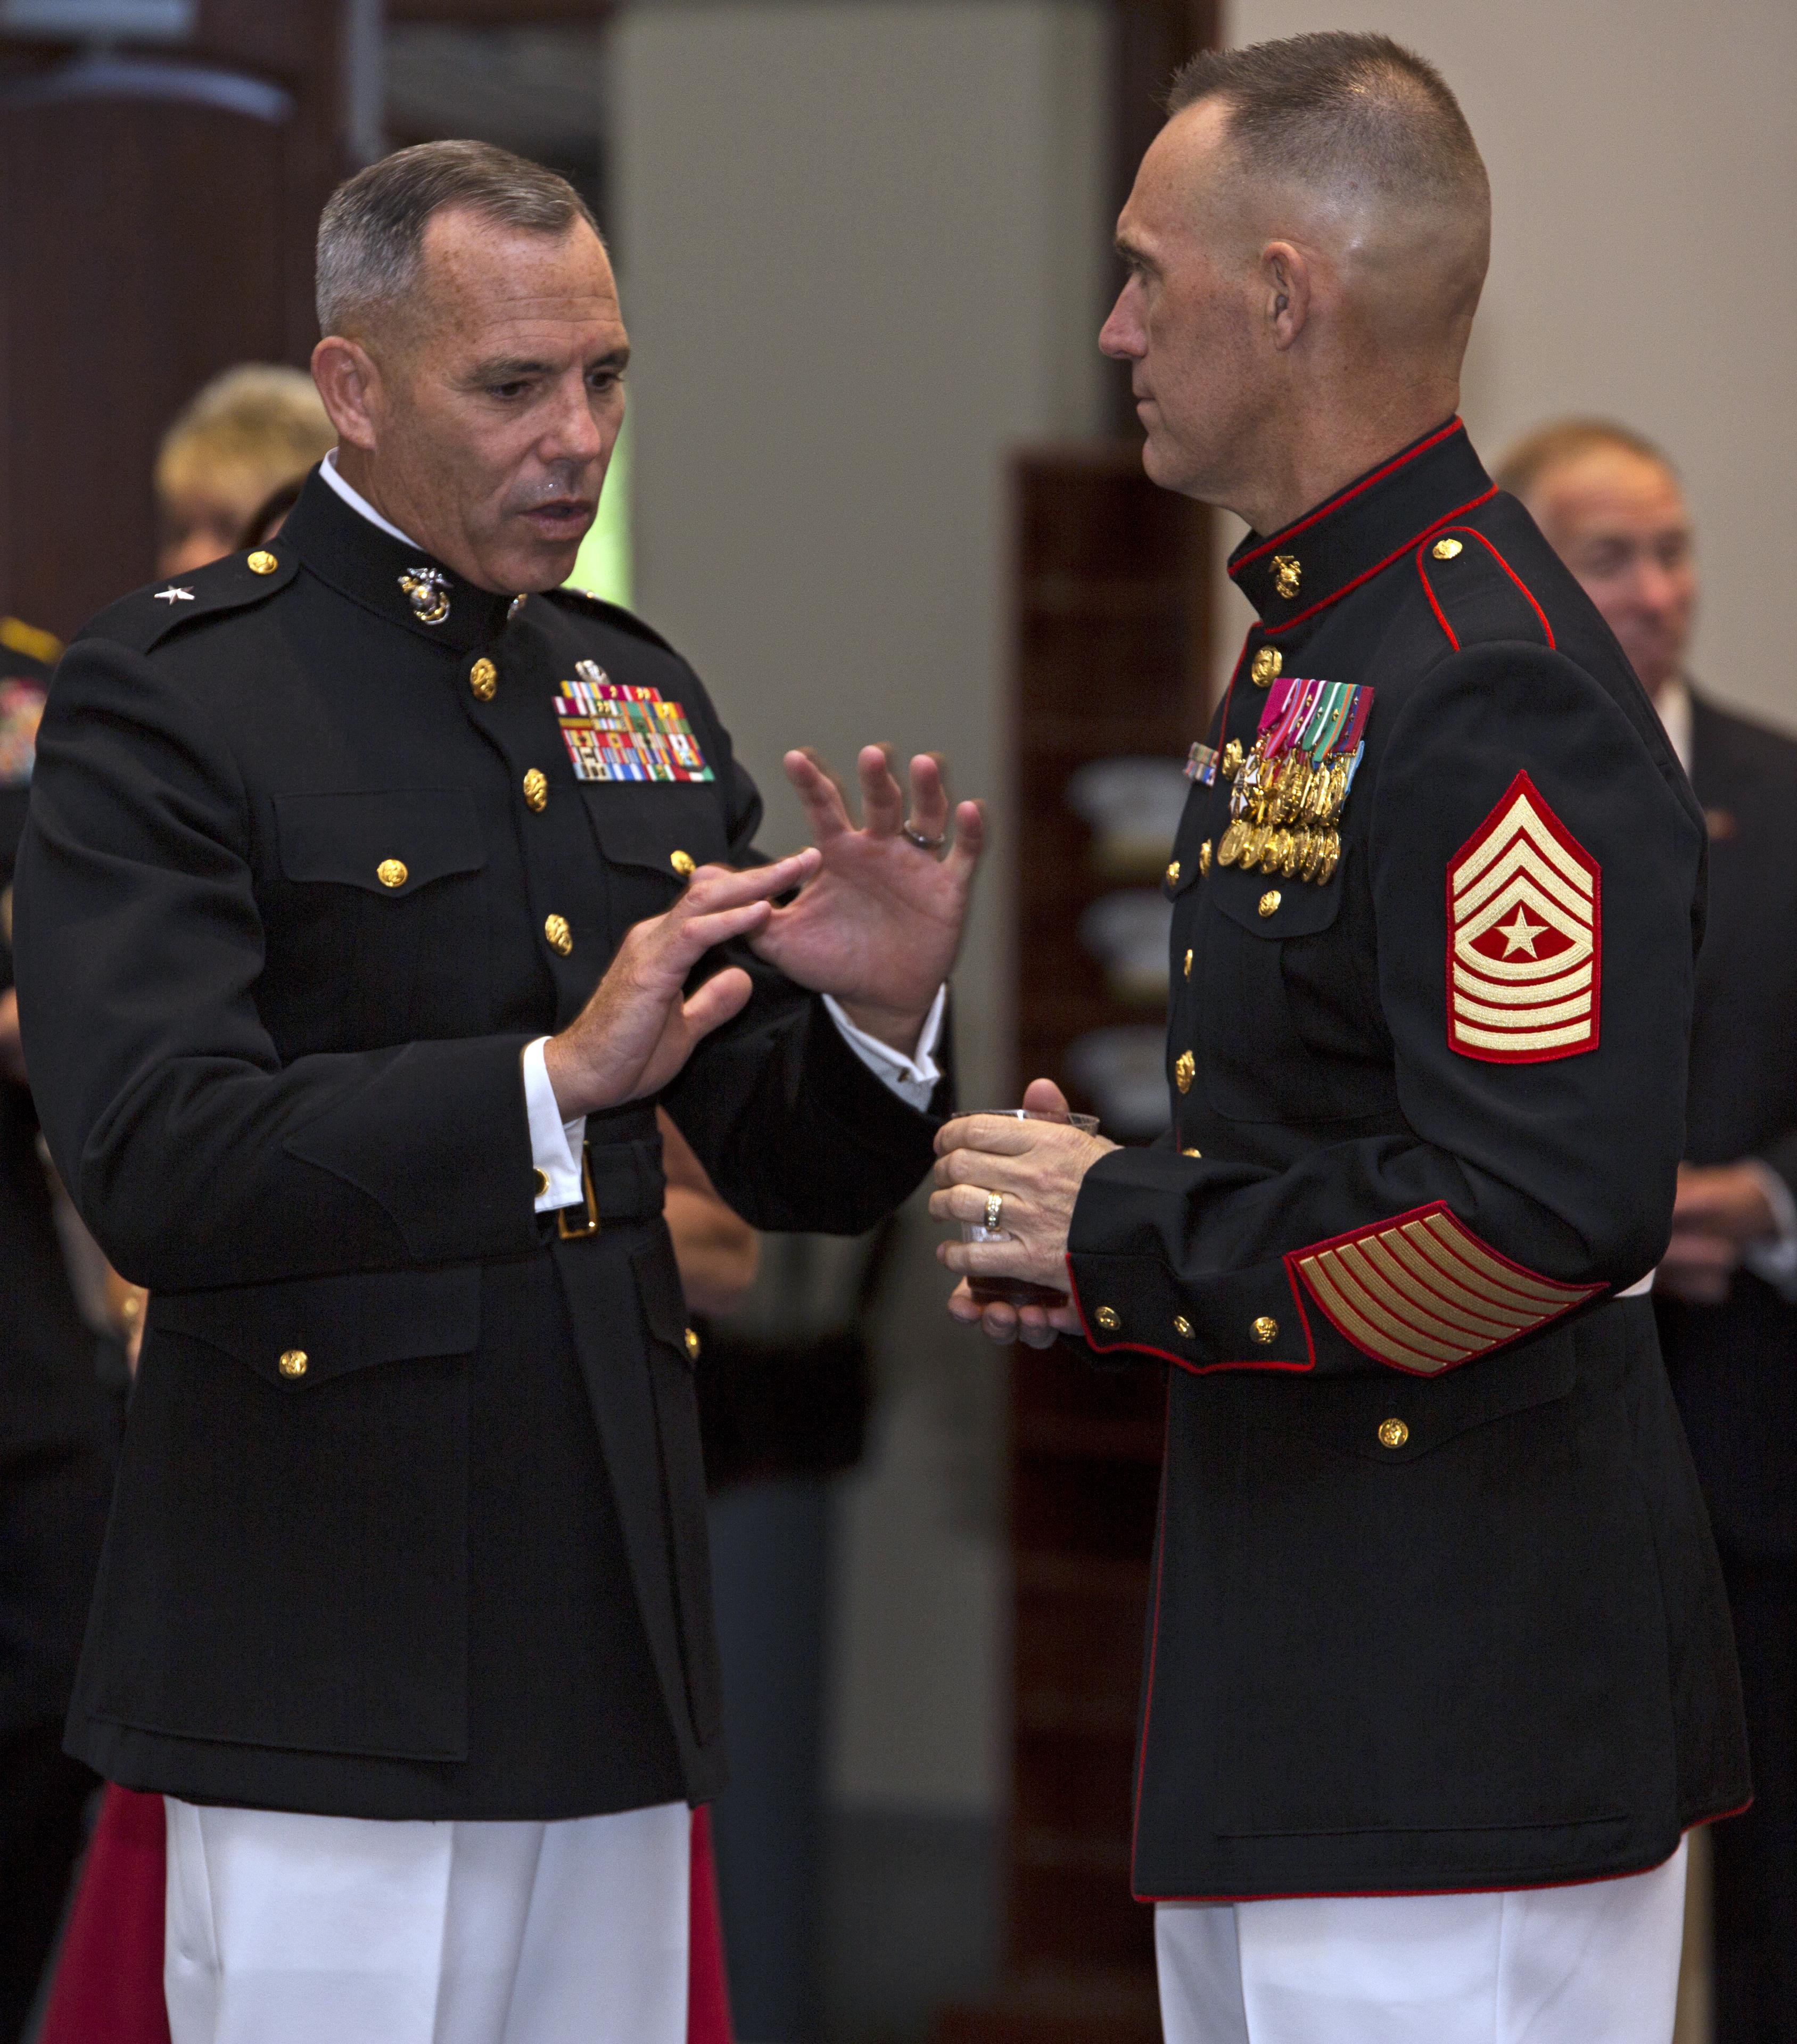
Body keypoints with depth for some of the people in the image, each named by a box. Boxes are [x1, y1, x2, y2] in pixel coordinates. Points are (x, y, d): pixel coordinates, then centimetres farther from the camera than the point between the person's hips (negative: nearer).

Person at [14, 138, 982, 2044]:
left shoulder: (639, 699, 14)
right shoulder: (166, 698, -7)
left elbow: (793, 1173, 15)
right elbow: (154, 1170, -19)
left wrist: (881, 1015, -7)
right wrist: (554, 1081, -29)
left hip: (611, 1643, 6)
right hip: (332, 1655, -6)